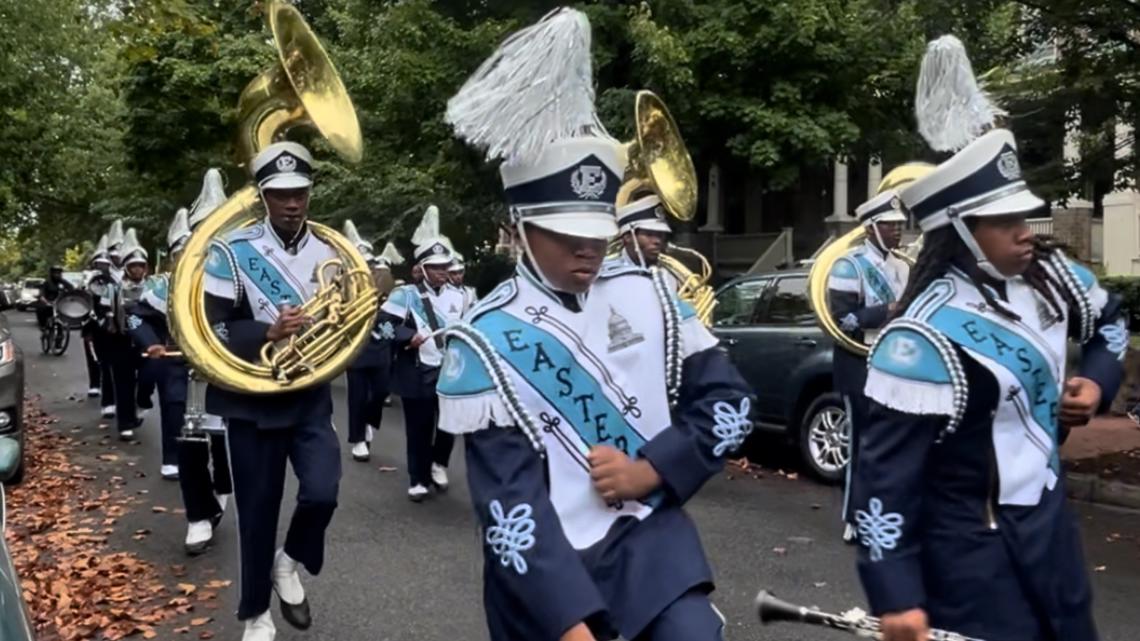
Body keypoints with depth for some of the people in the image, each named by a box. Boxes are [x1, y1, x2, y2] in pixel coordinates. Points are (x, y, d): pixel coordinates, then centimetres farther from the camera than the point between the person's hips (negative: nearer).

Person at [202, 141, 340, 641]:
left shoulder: (329, 252, 2)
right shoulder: (232, 253, -8)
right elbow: (211, 329, -11)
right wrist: (269, 332, -25)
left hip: (311, 398, 2)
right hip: (253, 402, -2)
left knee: (322, 493, -13)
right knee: (257, 509, 7)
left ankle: (289, 563, 20)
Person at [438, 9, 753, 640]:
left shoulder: (648, 294, -1)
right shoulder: (485, 339, -13)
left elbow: (729, 399, 2)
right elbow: (508, 500, -17)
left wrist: (651, 470, -13)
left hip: (653, 535, 3)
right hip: (546, 571, -2)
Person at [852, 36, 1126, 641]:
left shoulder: (1045, 277, -3)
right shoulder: (930, 337, -28)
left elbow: (1108, 321, 22)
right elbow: (884, 472, -27)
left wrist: (1095, 381, 3)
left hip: (1049, 517, 9)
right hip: (973, 552, -8)